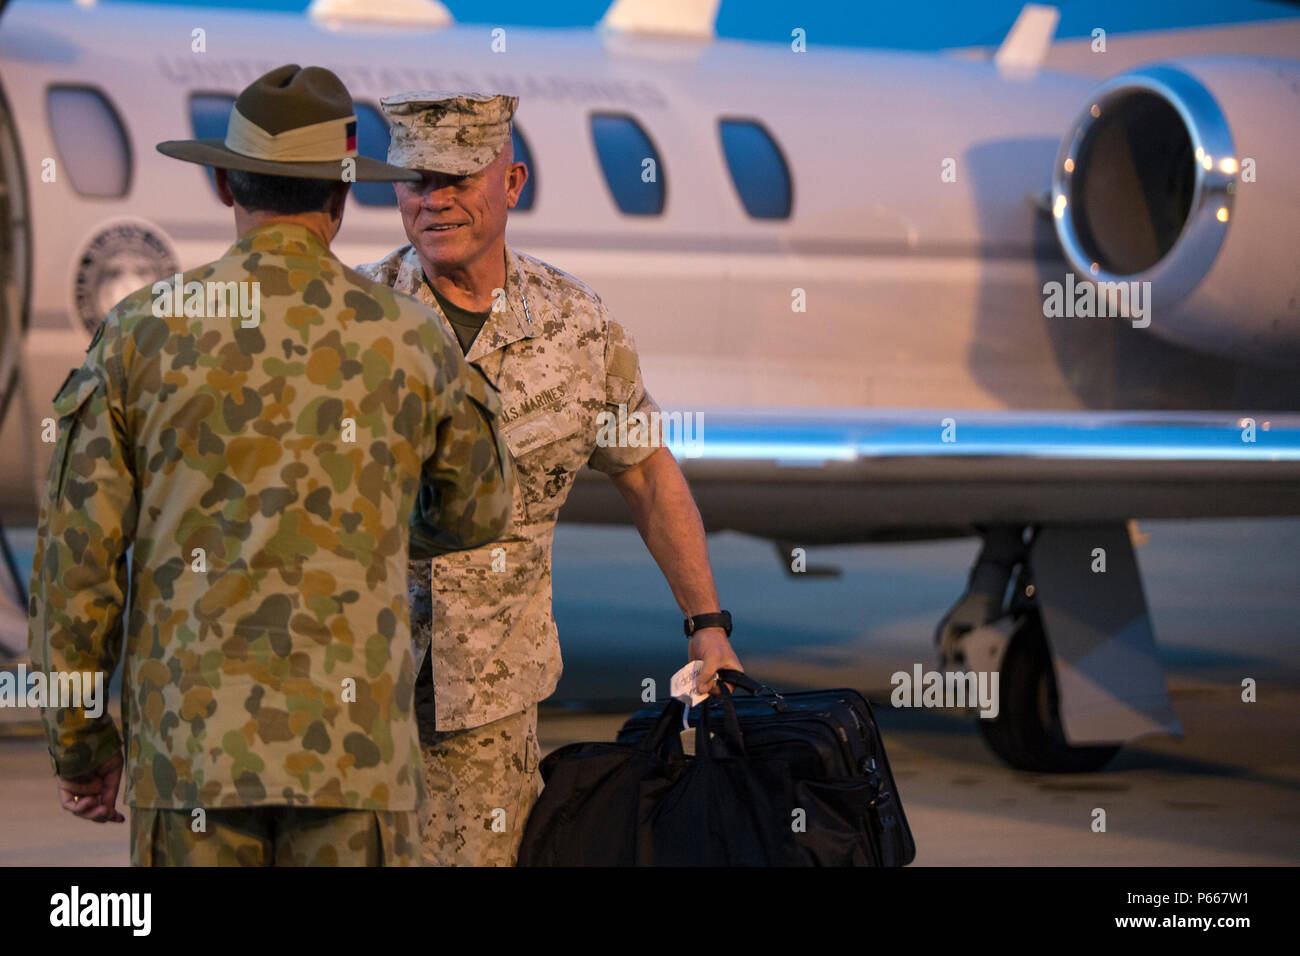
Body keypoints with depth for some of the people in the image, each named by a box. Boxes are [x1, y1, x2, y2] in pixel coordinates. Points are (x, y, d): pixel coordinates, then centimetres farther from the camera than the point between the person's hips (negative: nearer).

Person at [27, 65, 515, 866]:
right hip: (352, 741, -1)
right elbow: (479, 513, 19)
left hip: (189, 739, 1)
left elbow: (76, 554, 1)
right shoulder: (410, 340, 2)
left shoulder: (141, 333, 2)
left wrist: (77, 739, 12)